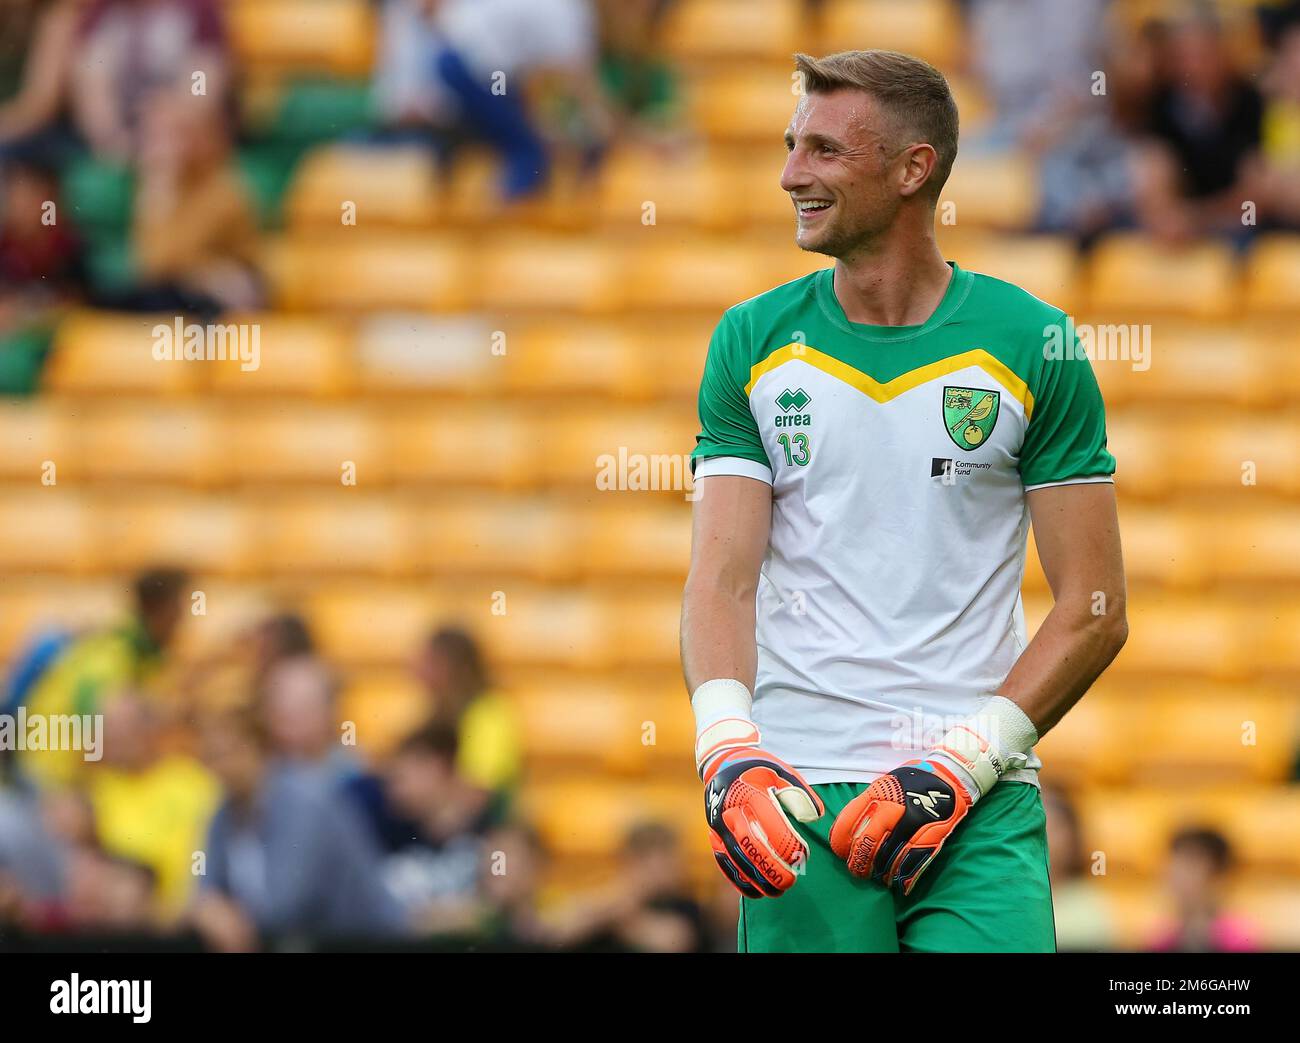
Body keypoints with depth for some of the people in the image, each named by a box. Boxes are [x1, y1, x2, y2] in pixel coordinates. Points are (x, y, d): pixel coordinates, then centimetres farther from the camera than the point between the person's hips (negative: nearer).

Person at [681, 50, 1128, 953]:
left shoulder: (1033, 348, 1)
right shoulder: (754, 343, 8)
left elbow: (1096, 613, 0)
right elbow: (722, 580, 2)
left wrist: (961, 766, -10)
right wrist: (728, 748, -16)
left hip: (980, 809, -2)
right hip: (799, 794, 2)